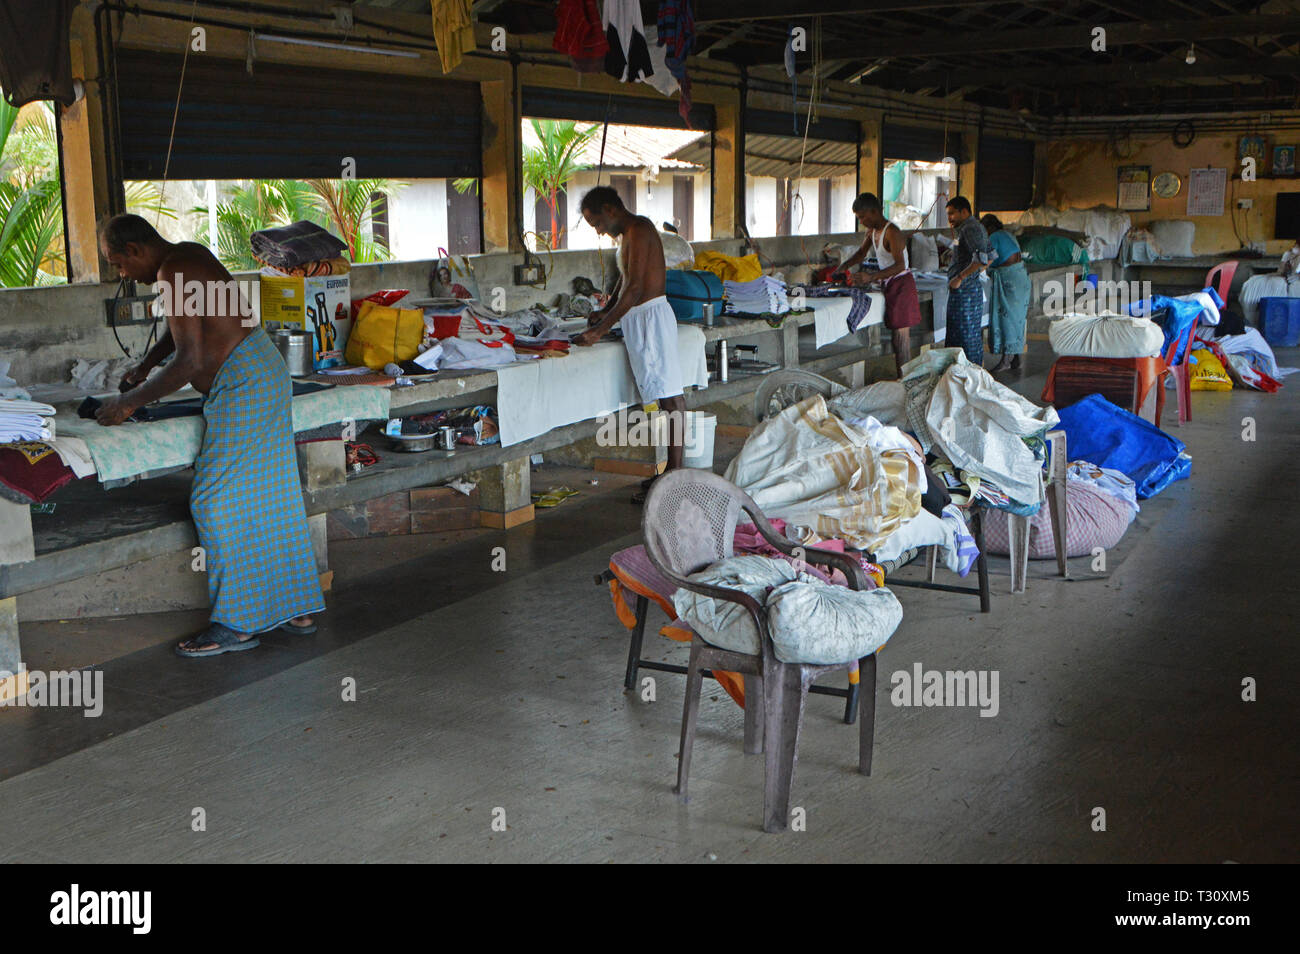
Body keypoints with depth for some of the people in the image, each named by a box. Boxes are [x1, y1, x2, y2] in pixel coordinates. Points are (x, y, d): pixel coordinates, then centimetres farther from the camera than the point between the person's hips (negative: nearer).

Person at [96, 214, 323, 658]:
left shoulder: (173, 275, -17)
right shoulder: (189, 255, 14)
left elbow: (190, 360, -22)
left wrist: (132, 401, -15)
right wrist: (146, 365, 27)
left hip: (243, 385, -10)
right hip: (268, 373, 10)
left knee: (216, 501, -6)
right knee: (271, 496, 13)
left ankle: (237, 624, -2)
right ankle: (296, 607, 19)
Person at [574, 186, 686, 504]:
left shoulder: (638, 230, -14)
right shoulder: (629, 234, 18)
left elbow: (635, 288, -20)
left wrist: (601, 329, -20)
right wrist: (606, 311, 15)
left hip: (651, 316, -10)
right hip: (639, 320, 10)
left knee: (670, 398, -9)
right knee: (666, 397, 11)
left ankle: (674, 476, -8)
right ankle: (673, 471, 16)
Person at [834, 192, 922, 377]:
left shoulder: (891, 232, -22)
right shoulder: (872, 230, 7)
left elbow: (900, 265, -30)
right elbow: (862, 252, 24)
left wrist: (871, 276, -38)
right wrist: (844, 266, 7)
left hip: (901, 285, -9)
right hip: (890, 285, 9)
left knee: (901, 336, -8)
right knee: (899, 335, 12)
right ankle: (904, 377, 18)